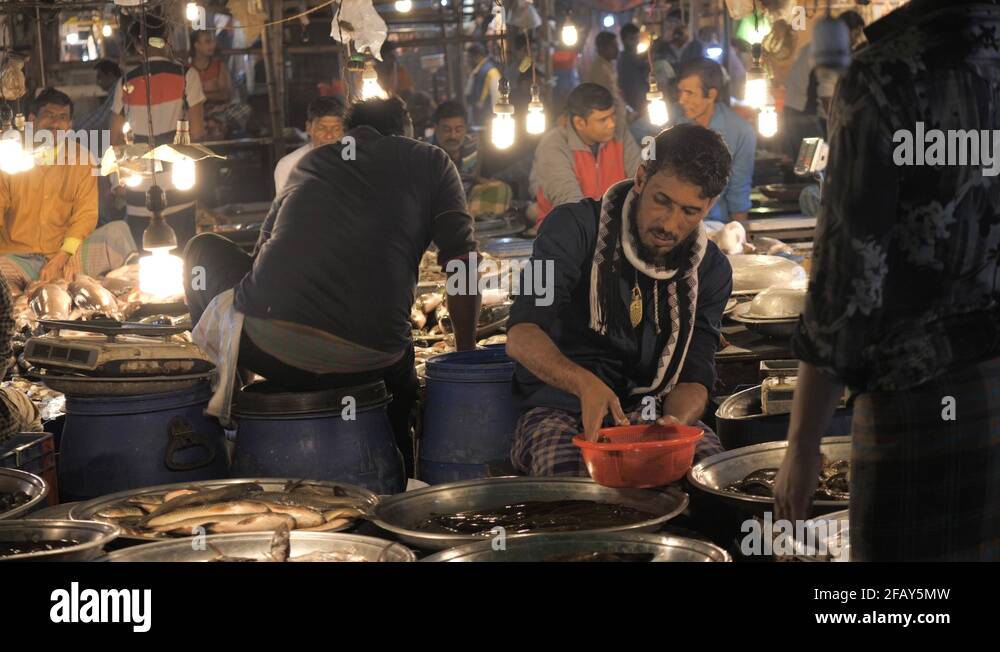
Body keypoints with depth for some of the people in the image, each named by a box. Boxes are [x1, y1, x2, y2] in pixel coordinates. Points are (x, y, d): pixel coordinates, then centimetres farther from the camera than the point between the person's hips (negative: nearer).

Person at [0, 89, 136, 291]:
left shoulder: (80, 157, 7)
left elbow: (86, 213, 2)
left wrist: (60, 260, -13)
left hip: (66, 254, 2)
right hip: (18, 257, -2)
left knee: (117, 231, -20)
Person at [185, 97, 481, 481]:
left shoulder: (311, 161, 26)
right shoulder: (431, 161, 18)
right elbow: (462, 260, 7)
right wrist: (466, 351, 16)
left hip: (265, 346, 1)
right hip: (364, 363, -1)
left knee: (205, 250, 29)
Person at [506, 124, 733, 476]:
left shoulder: (711, 270, 5)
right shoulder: (575, 228, -9)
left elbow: (694, 377, 2)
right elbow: (522, 335, -21)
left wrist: (677, 420, -24)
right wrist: (586, 383, -41)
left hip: (653, 413, 4)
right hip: (561, 408, -4)